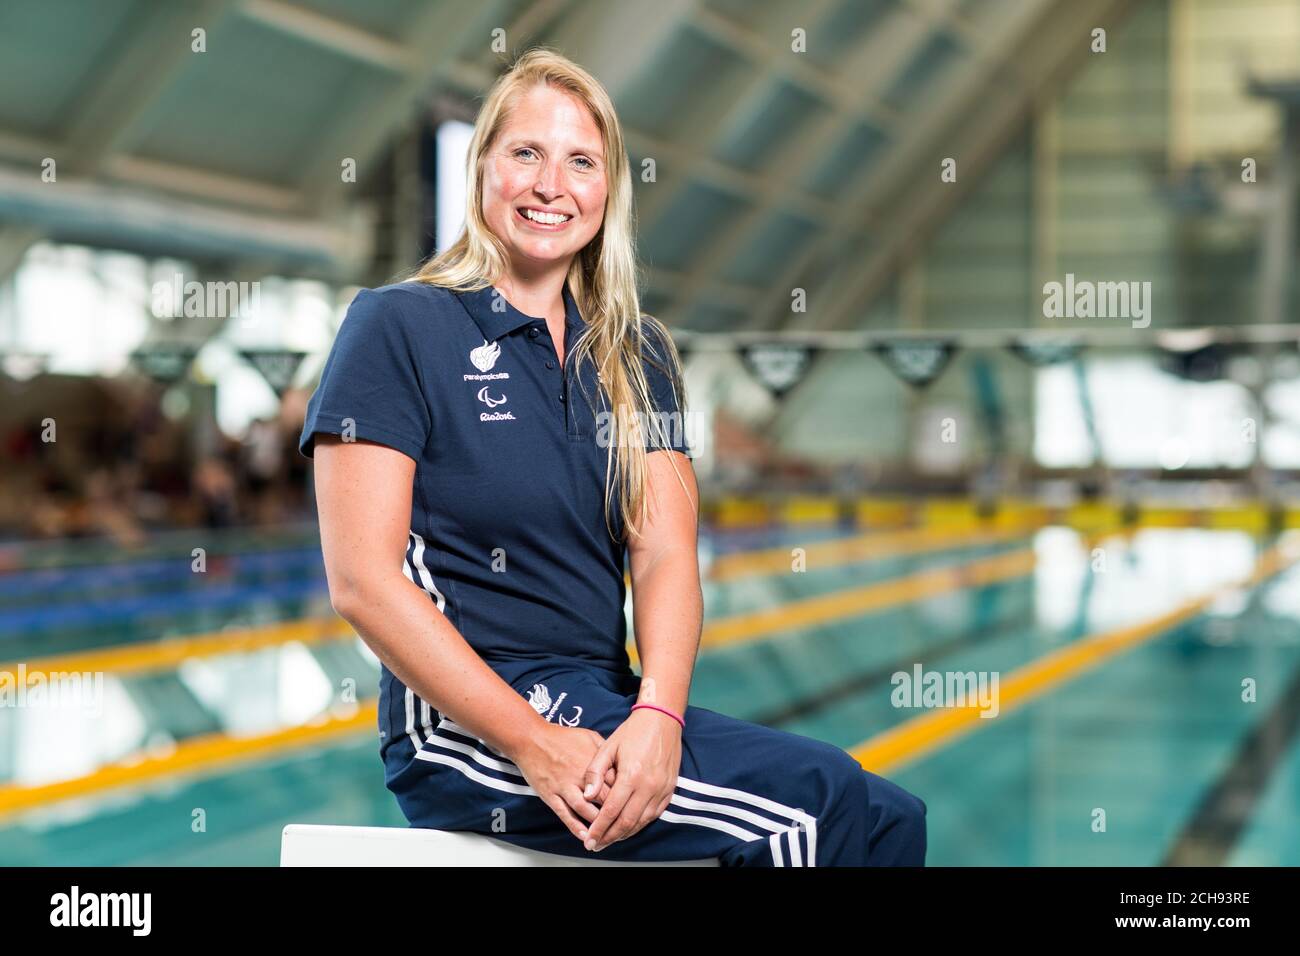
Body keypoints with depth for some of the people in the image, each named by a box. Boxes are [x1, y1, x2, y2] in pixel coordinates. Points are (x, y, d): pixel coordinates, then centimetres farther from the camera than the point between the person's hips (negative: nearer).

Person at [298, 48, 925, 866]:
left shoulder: (638, 355, 16)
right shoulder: (398, 328, -1)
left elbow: (666, 556, 4)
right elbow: (363, 581, -9)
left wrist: (659, 714, -17)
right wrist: (531, 744, -18)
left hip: (608, 703, 6)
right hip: (466, 724, -5)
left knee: (890, 818, -18)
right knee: (818, 806, -24)